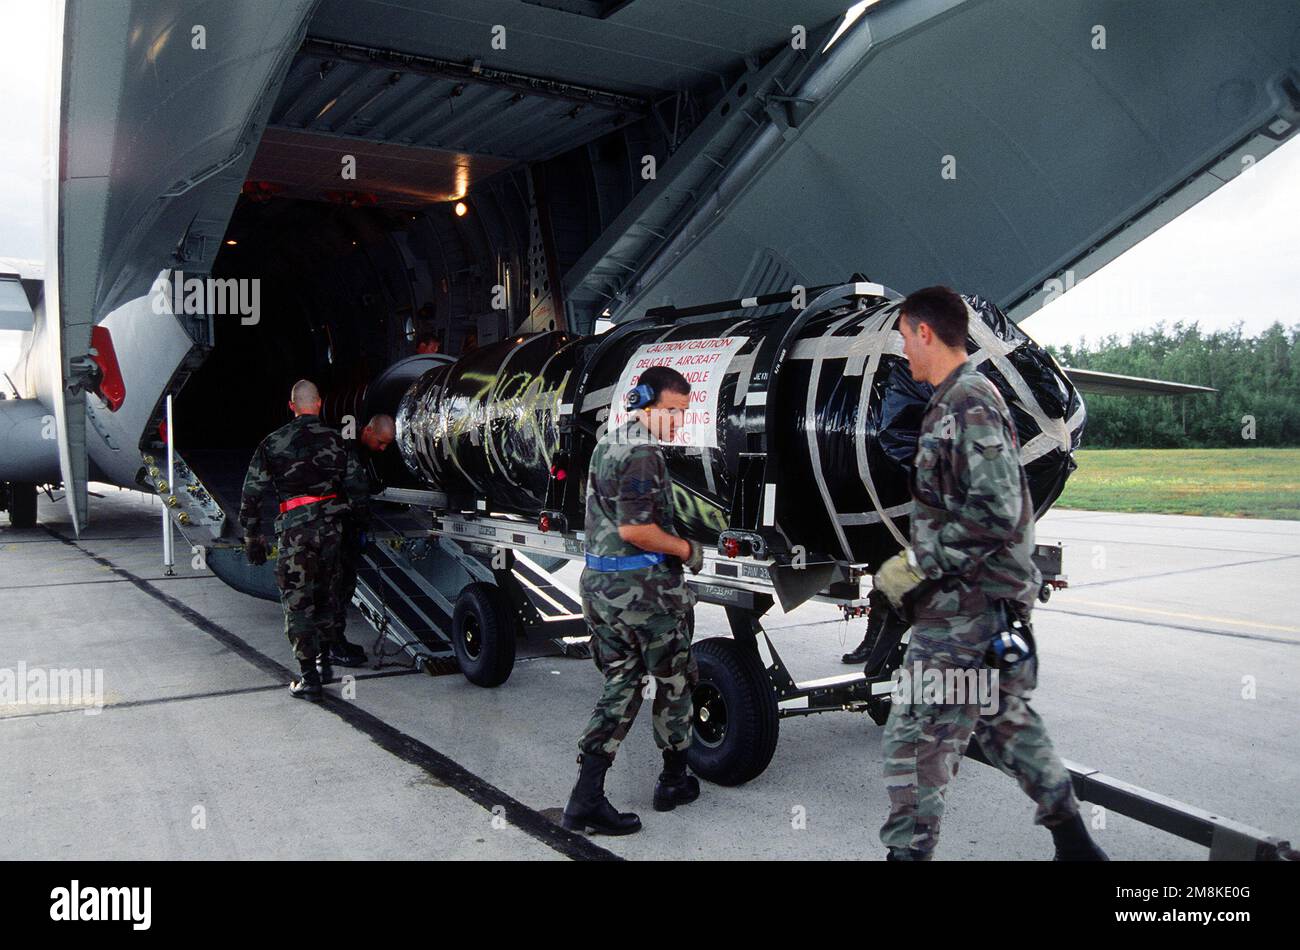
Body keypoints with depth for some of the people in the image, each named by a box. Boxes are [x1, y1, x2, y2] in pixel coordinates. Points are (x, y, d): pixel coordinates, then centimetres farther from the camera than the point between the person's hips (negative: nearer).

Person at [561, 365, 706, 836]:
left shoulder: (605, 444, 14)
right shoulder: (643, 452, -17)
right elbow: (634, 529, -24)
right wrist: (686, 549, -11)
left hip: (599, 582, 9)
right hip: (642, 587, -9)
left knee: (622, 684, 13)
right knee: (674, 680, 11)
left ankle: (586, 798, 6)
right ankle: (674, 781, 27)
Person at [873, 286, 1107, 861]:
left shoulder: (968, 405, -16)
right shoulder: (964, 400, 16)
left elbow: (994, 512, -25)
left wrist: (917, 565, -19)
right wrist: (920, 561, 16)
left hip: (966, 605, -11)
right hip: (997, 599, 11)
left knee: (913, 738, -4)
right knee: (1004, 721, 21)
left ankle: (908, 850, 6)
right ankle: (1075, 845, 32)